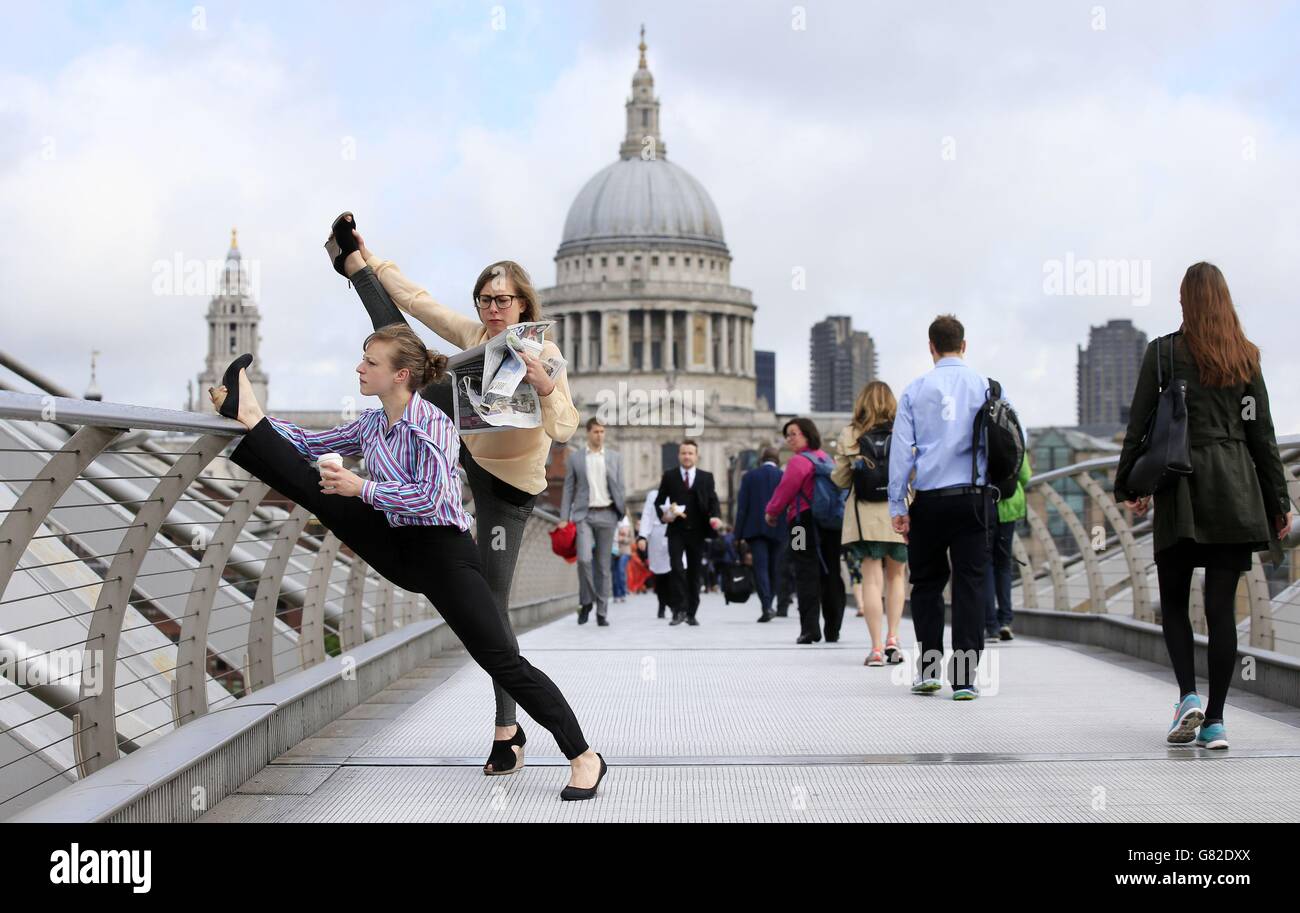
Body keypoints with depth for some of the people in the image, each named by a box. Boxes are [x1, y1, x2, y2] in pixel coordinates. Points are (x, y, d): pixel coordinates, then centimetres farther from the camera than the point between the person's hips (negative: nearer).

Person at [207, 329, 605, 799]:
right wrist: (260, 421, 7)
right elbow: (310, 444, 18)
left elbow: (430, 498, -26)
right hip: (398, 548, 7)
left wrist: (361, 487, -24)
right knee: (316, 490, -7)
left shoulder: (431, 424, -17)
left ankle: (583, 756, -8)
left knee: (501, 658, -11)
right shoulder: (371, 424, 8)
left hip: (443, 551, -7)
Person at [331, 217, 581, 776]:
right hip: (465, 445, 5)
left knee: (492, 603, -8)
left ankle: (507, 731, 0)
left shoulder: (544, 355, -27)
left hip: (509, 482, -5)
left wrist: (545, 386, -54)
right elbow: (416, 300, -1)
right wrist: (369, 259, 0)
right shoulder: (473, 333, -12)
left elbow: (565, 431, -36)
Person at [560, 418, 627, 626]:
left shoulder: (614, 458, 8)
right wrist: (564, 518, -2)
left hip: (607, 515, 1)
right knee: (584, 558, -18)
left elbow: (620, 489, 7)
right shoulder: (575, 457, 5)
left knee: (603, 565, 3)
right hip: (584, 515, -1)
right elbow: (568, 489, 6)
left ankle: (602, 612, 8)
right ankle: (586, 601, 3)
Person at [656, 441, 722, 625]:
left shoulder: (706, 478, 9)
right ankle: (679, 610, -13)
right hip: (676, 530, -1)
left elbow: (713, 501, 4)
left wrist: (716, 517, -16)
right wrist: (665, 514, -9)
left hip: (697, 532, 1)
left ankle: (691, 613, 15)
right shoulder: (669, 476, 8)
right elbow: (660, 501, 10)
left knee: (694, 572, 6)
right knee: (677, 569, -15)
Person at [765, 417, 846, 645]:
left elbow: (785, 490, -11)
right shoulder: (826, 458, 14)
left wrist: (771, 512, 5)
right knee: (830, 574, 10)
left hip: (805, 522, -8)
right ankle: (833, 630, 15)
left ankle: (809, 628, -14)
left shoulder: (799, 462, -12)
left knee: (806, 576, -7)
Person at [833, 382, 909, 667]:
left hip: (864, 515, 0)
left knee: (871, 578, 1)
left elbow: (840, 479, 5)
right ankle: (892, 638, 5)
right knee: (896, 575, 15)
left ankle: (877, 648, -3)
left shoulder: (849, 435, 1)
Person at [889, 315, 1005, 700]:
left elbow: (901, 449, 1)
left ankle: (929, 669, 10)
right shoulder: (987, 387, 4)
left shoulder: (916, 390, 4)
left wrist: (897, 506, 3)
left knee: (927, 582, 12)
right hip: (974, 497, 0)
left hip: (929, 499, 0)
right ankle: (964, 678, -3)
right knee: (970, 584, 1)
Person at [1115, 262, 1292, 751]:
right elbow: (1262, 434, 8)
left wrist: (1131, 486, 8)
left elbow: (1140, 422, -1)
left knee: (1174, 601, 10)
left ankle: (1188, 696, -8)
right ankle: (1215, 719, 0)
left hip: (1182, 487, -2)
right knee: (1222, 606, 2)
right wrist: (1278, 500, 13)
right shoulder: (1245, 356, 8)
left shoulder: (1164, 351, 0)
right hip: (1235, 489, 2)